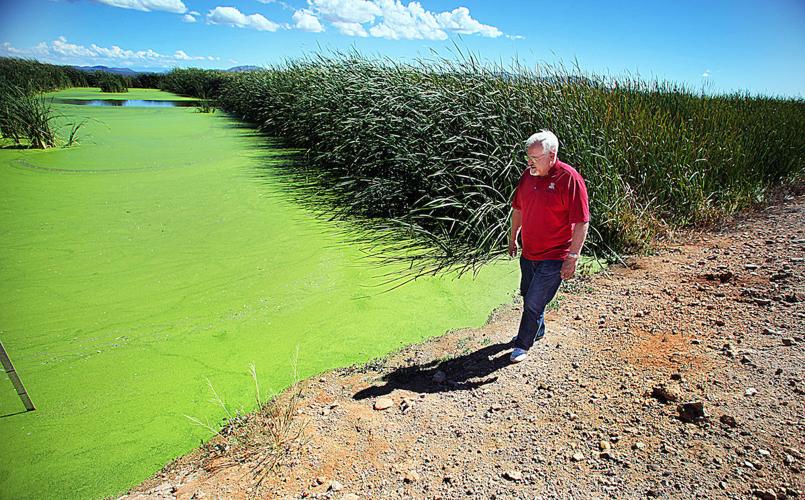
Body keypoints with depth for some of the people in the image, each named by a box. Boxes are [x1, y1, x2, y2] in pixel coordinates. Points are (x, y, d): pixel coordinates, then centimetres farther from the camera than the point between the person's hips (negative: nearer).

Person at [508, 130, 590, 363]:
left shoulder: (569, 179, -19)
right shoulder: (528, 175, 1)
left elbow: (582, 222, -19)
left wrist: (572, 257, -19)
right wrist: (513, 237, 19)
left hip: (553, 258, -7)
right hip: (528, 253, 7)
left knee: (534, 303, -1)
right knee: (528, 296, 22)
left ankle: (523, 345, 19)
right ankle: (536, 331, 47)